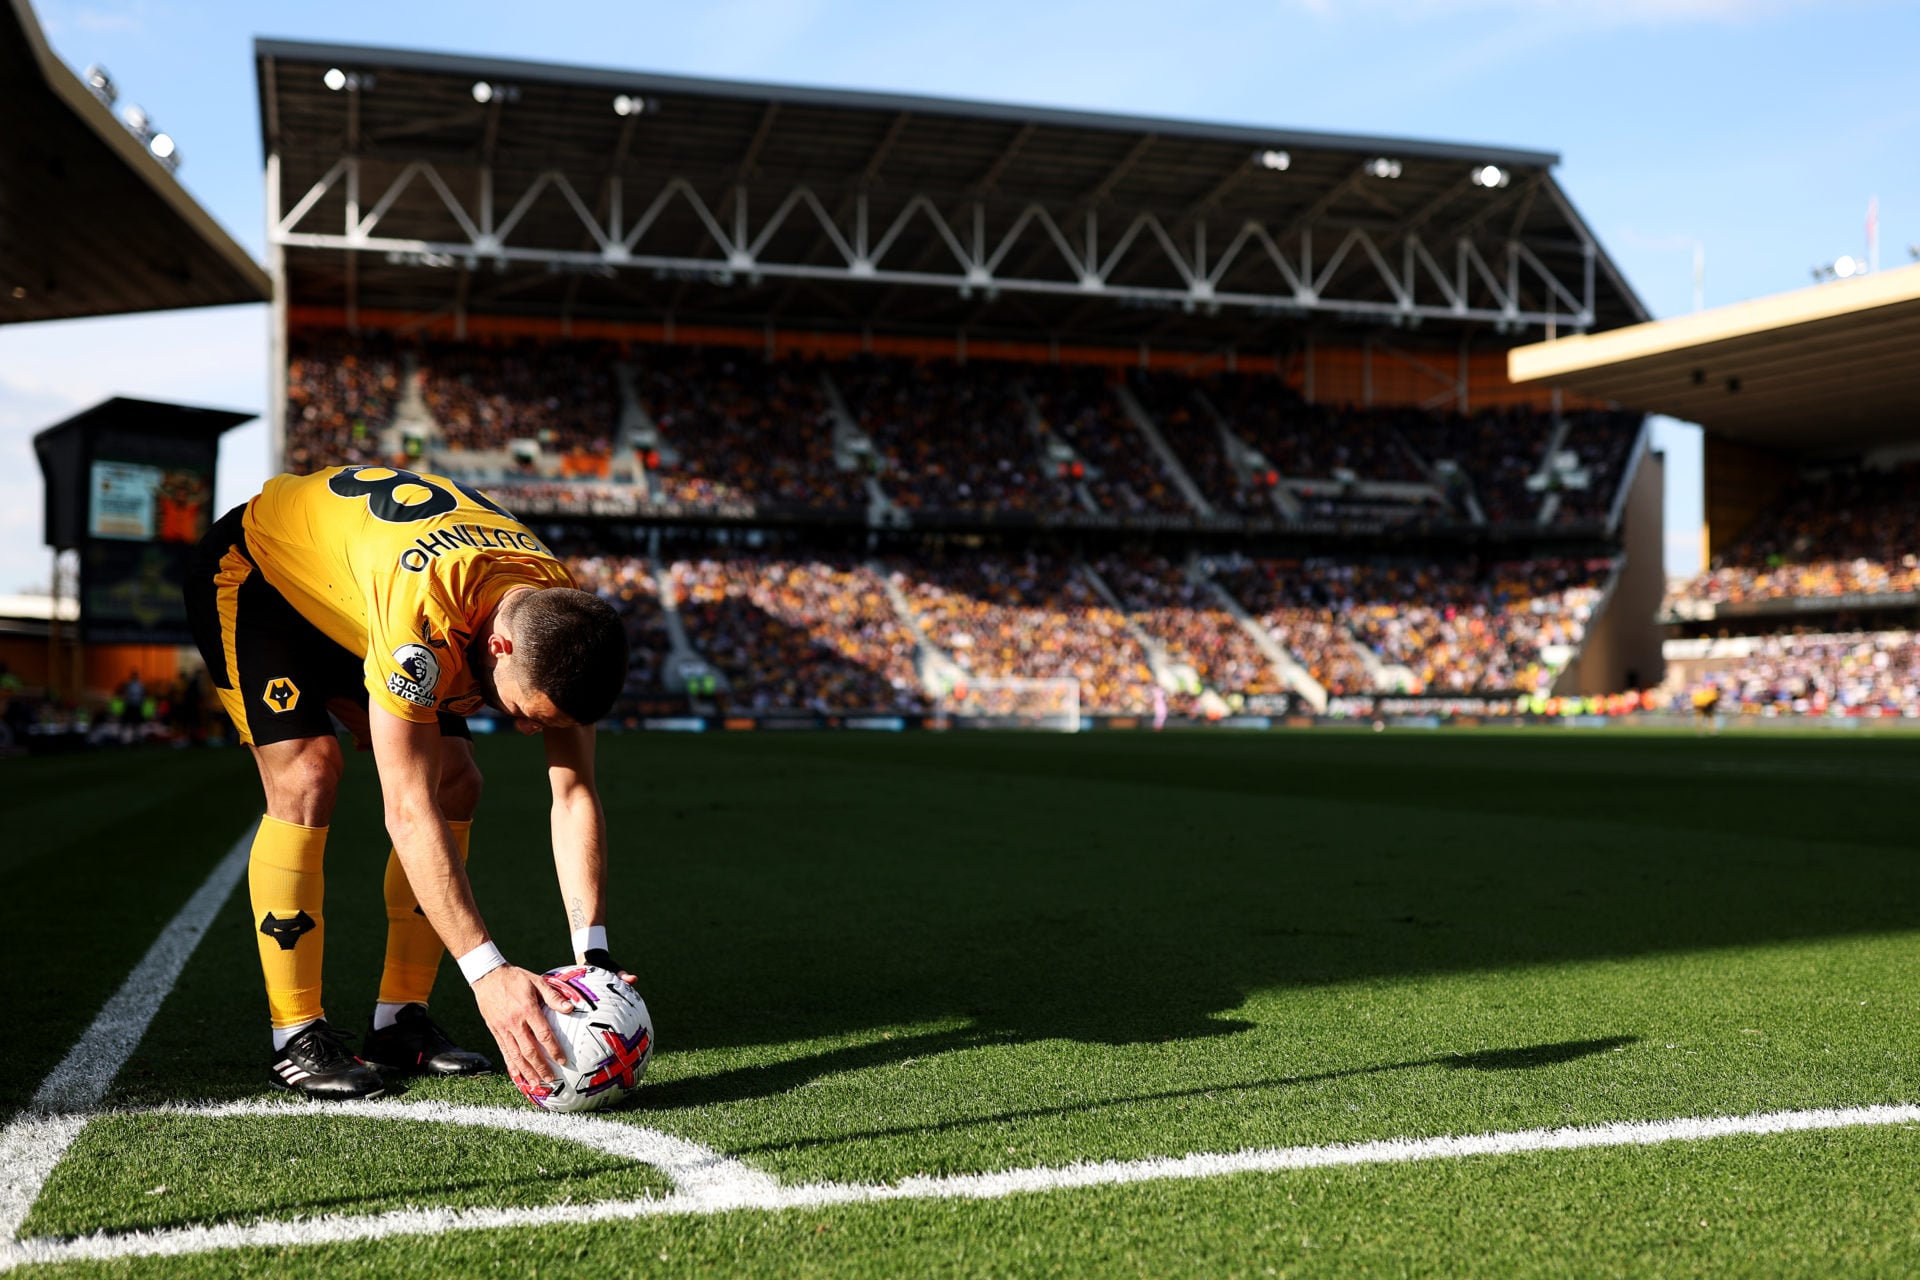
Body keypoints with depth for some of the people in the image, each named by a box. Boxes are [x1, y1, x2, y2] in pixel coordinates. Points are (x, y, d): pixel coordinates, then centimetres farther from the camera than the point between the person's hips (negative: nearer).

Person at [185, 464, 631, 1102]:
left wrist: (594, 954, -28)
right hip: (255, 569, -6)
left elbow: (575, 796, -20)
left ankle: (400, 1024, 3)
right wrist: (488, 972, -45)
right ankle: (295, 1039, -12)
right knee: (306, 777, -24)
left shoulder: (560, 619, -25)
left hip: (350, 580, 6)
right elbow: (408, 813, -44)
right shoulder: (423, 609, -45)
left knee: (455, 782, -5)